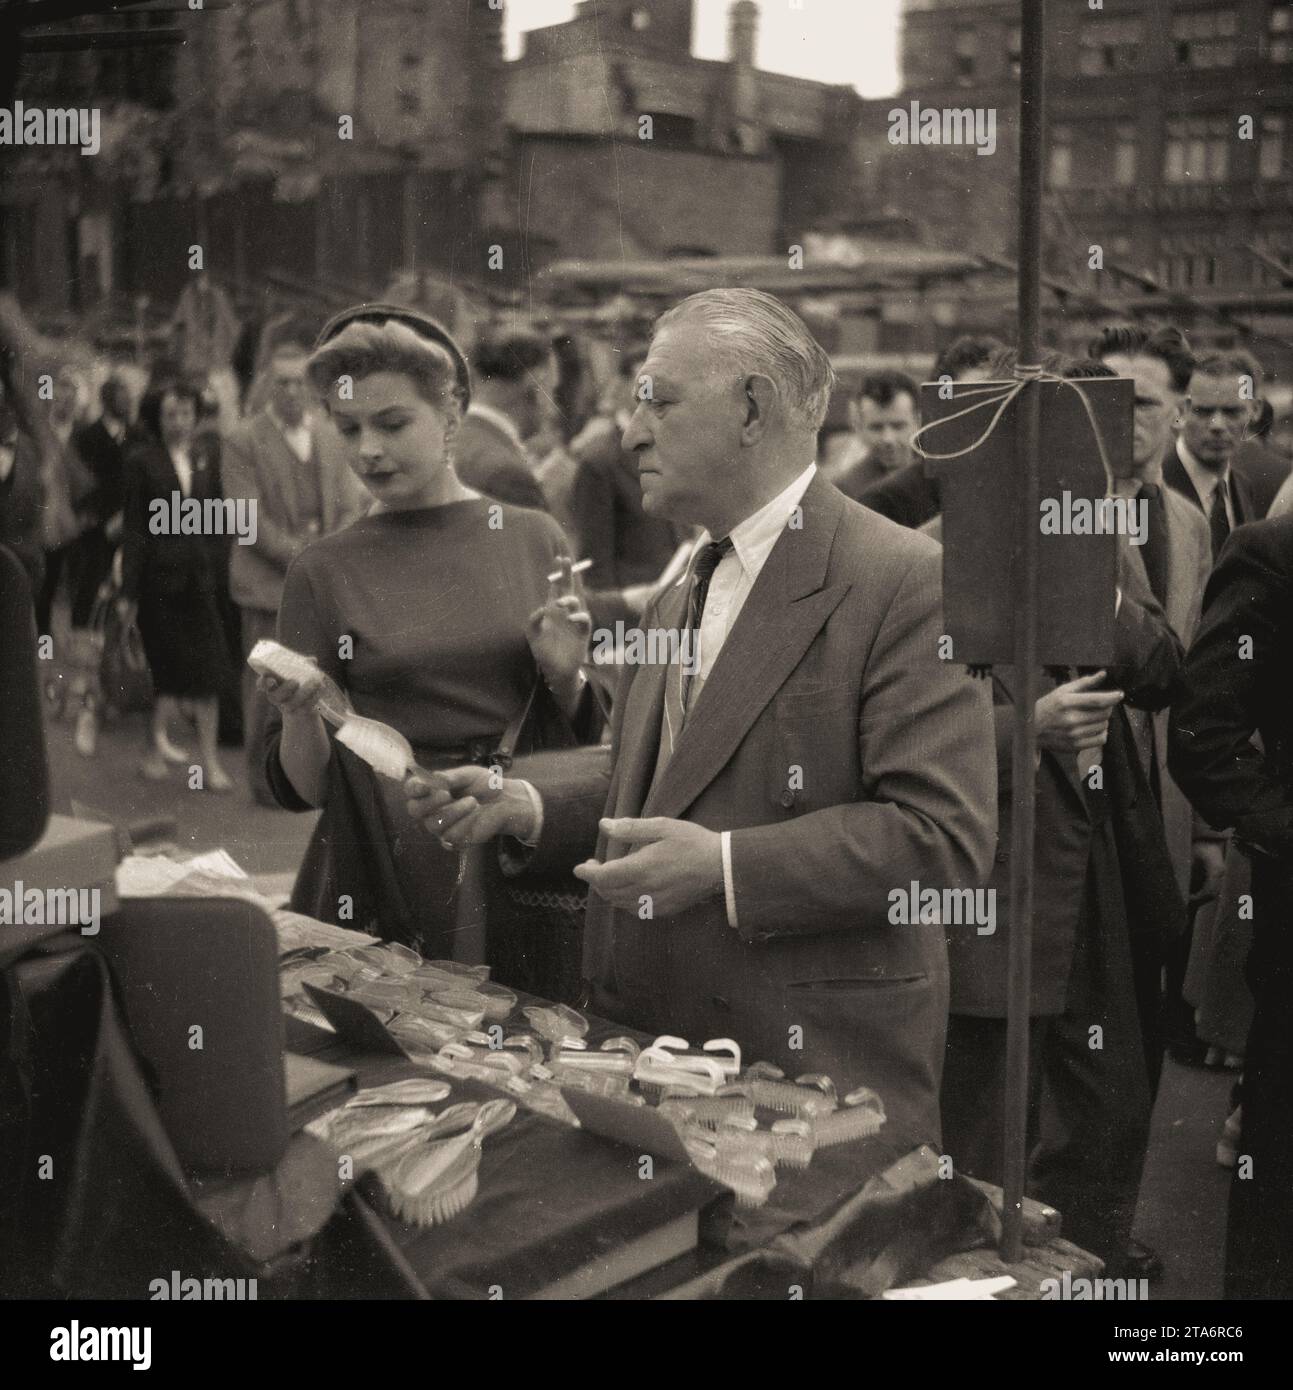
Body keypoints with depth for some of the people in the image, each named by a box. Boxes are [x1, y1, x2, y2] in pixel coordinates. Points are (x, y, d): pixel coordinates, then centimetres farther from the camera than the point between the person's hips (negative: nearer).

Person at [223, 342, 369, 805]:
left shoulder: (330, 436, 13)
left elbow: (349, 506, 11)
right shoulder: (242, 441, -3)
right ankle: (265, 778, 9)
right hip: (269, 584, -4)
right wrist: (301, 557, -14)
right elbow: (250, 518, -9)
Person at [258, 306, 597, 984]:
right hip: (379, 878, -1)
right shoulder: (322, 571, 0)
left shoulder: (532, 539, 3)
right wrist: (300, 714, -19)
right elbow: (298, 788, 0)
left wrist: (565, 675, -9)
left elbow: (583, 742, 9)